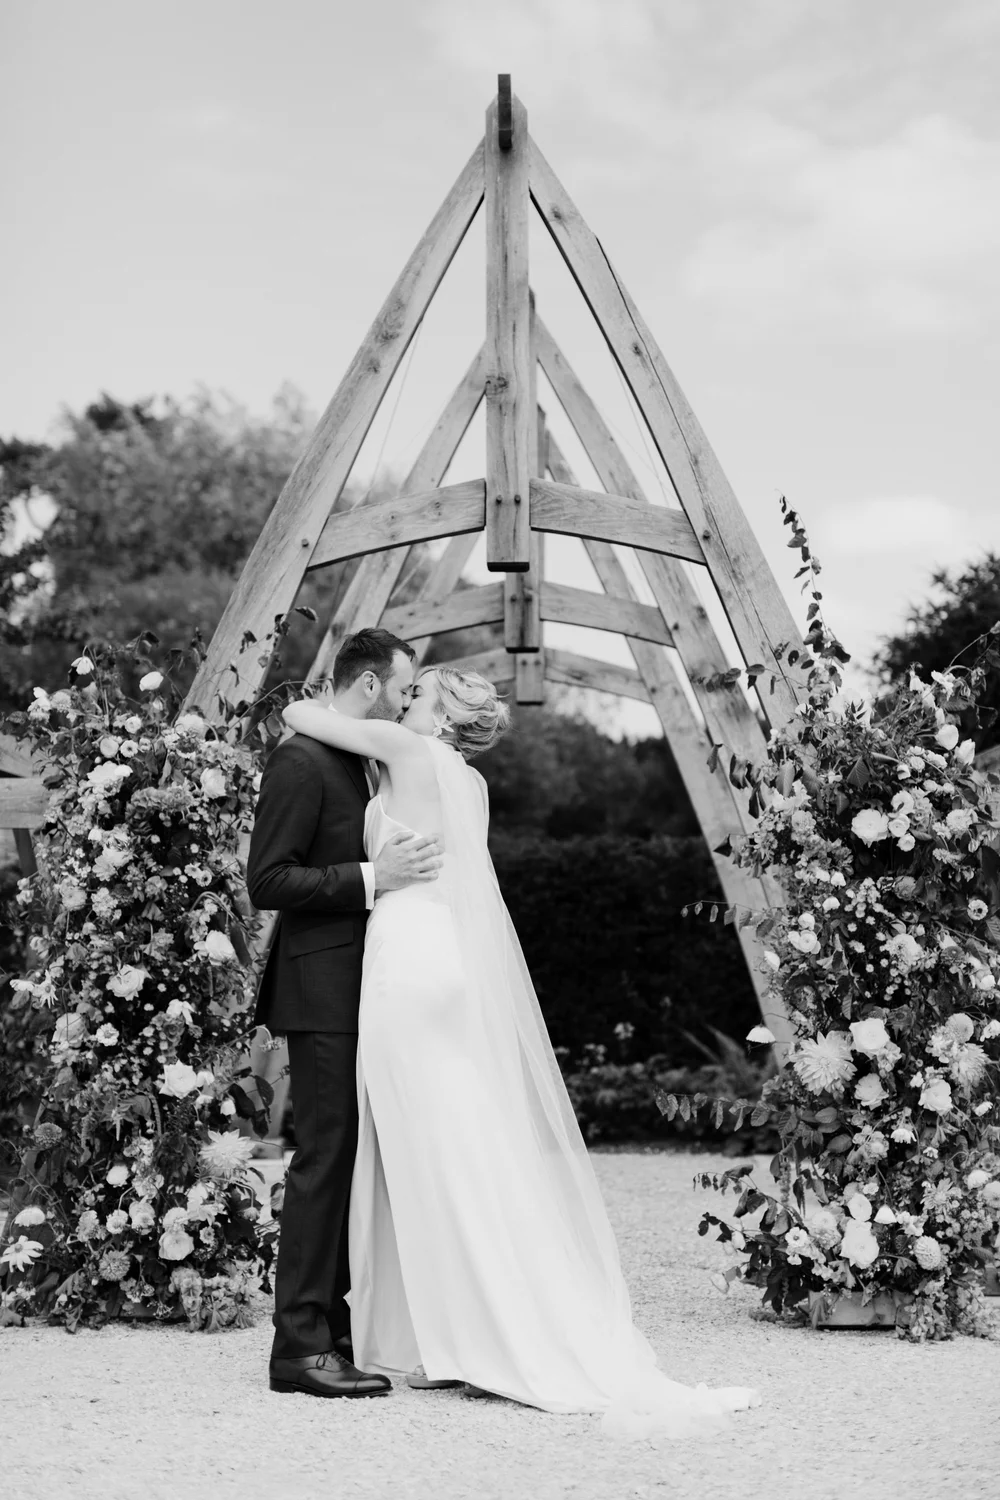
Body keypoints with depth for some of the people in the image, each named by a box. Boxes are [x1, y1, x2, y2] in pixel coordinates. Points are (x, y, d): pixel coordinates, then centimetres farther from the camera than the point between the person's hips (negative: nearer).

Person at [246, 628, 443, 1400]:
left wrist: (403, 868, 13)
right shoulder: (301, 761, -12)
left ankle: (334, 1329, 17)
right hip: (325, 994, -10)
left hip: (363, 994, 10)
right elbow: (268, 881, -17)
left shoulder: (361, 762, 18)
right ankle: (300, 1345, -5)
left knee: (350, 1161, 11)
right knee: (325, 1158, -9)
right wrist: (371, 877, -21)